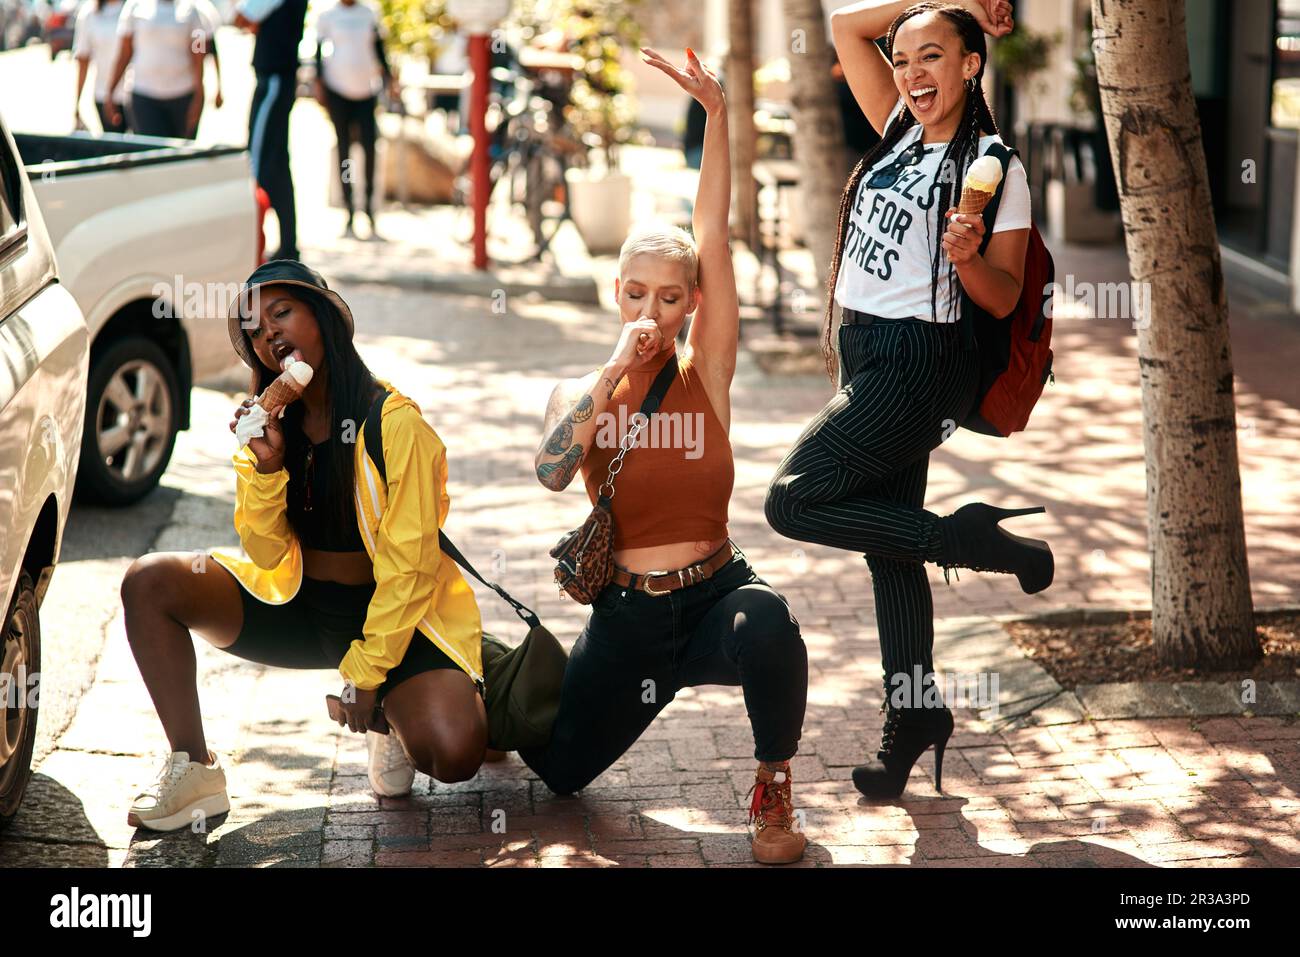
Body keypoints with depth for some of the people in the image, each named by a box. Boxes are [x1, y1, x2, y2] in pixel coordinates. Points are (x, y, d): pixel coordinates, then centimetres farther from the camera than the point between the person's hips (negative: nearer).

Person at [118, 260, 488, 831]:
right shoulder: (269, 423, 2)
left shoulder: (394, 422, -16)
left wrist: (366, 673, -17)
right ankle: (194, 772, -9)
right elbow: (270, 554, -3)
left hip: (389, 614, -5)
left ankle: (391, 724, 7)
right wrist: (265, 464, -18)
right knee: (148, 584, -15)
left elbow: (408, 567, -16)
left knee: (455, 754, -30)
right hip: (295, 606, 5)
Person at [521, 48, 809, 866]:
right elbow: (552, 473, -22)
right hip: (627, 614, 2)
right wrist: (616, 370, -25)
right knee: (557, 770, 9)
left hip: (716, 593, -2)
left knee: (767, 623, -38)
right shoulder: (580, 392, 1)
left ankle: (775, 787, -11)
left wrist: (718, 113, -21)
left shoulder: (706, 373, -3)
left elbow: (714, 235, -13)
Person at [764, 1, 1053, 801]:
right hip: (867, 352, 8)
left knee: (794, 502, -15)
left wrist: (966, 256, -29)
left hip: (920, 365, -8)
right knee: (887, 543, 10)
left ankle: (977, 540, -4)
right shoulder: (901, 131, 10)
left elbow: (1003, 299, -10)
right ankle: (914, 719, 20)